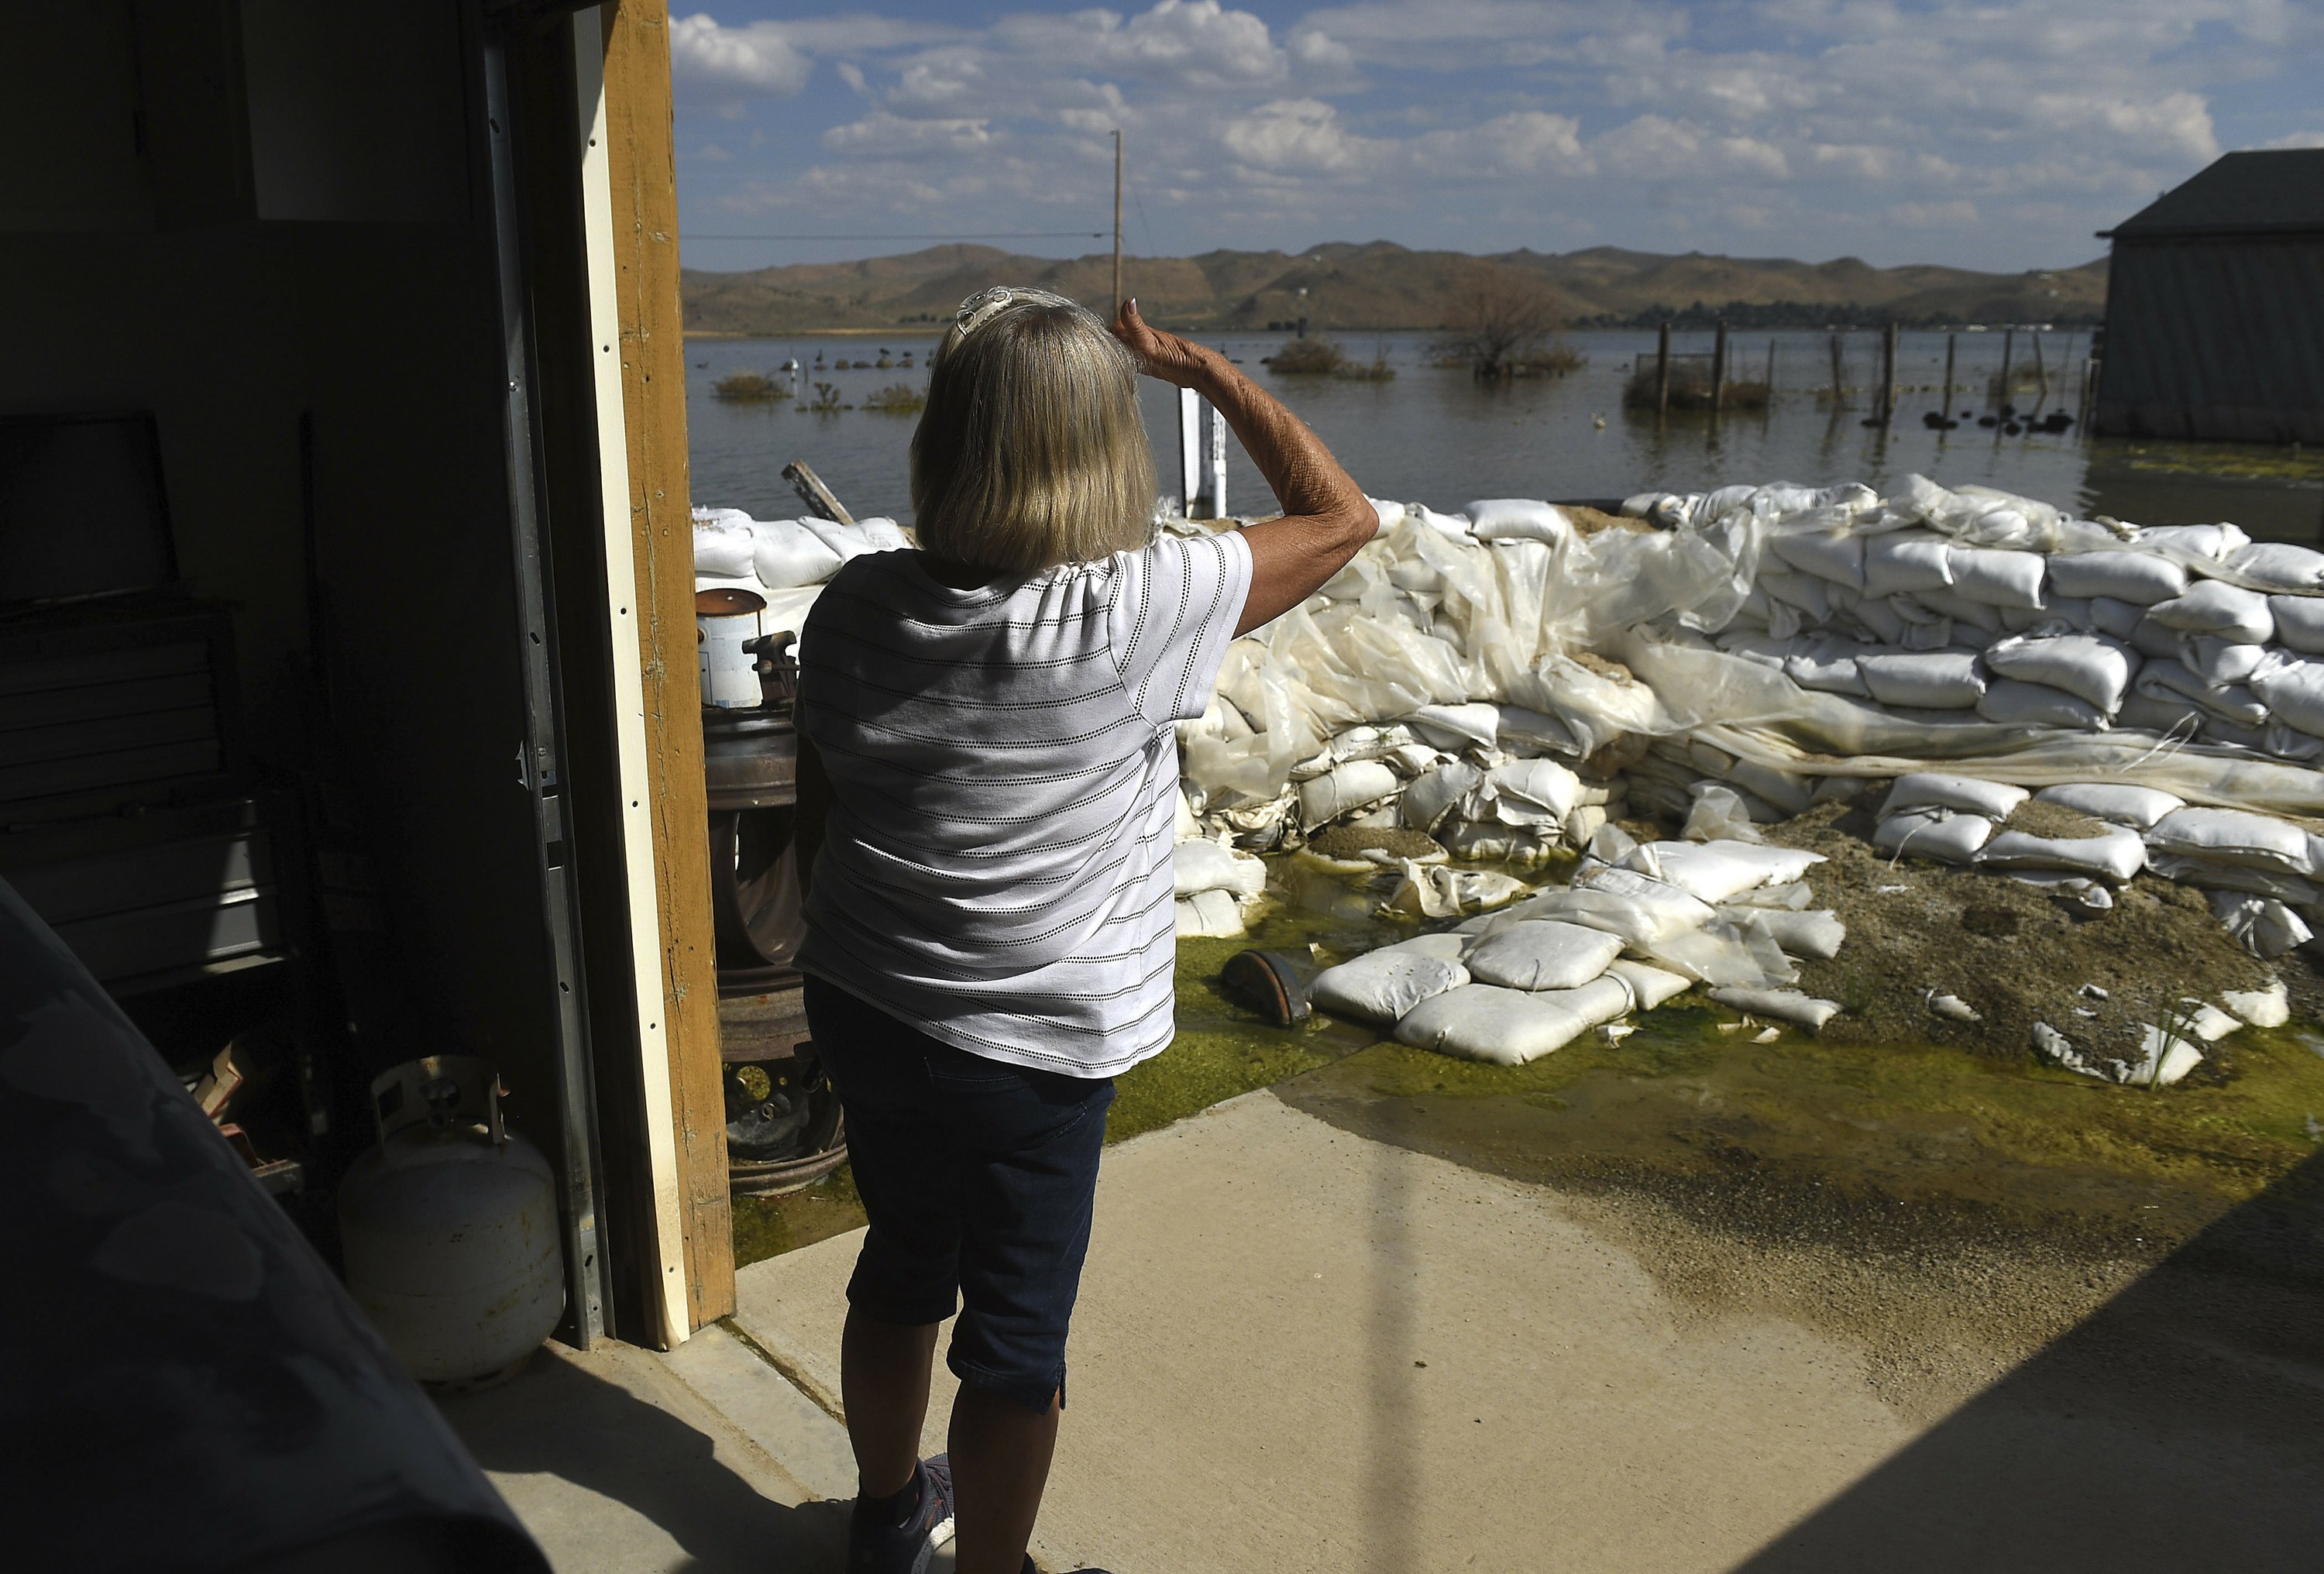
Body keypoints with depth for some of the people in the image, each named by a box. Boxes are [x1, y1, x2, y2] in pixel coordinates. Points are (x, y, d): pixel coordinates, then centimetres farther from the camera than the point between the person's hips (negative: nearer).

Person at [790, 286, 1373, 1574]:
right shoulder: (1133, 613, -23)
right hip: (1031, 1049, -6)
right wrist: (1196, 365, -1)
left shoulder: (856, 607, -8)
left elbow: (815, 818, 3)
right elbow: (1342, 514, -10)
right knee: (1016, 1334, 14)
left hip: (864, 1016, 6)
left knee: (902, 1270, 27)